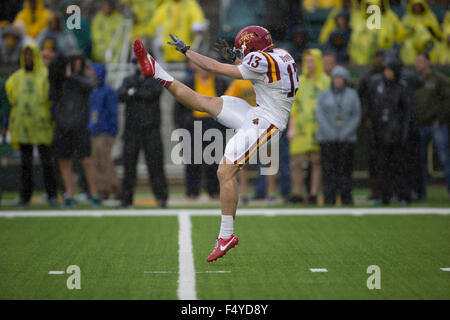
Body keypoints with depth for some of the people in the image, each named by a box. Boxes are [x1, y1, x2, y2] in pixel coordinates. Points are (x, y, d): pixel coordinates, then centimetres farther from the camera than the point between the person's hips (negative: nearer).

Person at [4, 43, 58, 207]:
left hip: (41, 124, -4)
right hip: (22, 124, 4)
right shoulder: (17, 76, 11)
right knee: (25, 162, 5)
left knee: (46, 161, -3)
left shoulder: (46, 75, -3)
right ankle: (25, 195, 9)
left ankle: (52, 194, 4)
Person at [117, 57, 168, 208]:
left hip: (151, 129, -3)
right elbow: (121, 95, -3)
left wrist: (135, 93, -5)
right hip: (132, 129, 3)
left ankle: (161, 198, -2)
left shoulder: (155, 80, 6)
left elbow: (153, 93, -13)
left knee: (155, 164, -6)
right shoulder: (128, 80, 15)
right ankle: (126, 199, 8)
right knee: (129, 165, 2)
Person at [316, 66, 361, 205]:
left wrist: (344, 134, -7)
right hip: (327, 138, 0)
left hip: (347, 137, 0)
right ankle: (329, 198, -4)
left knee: (345, 167, -4)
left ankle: (346, 197, 1)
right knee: (328, 168, -6)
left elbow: (356, 116, 4)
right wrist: (332, 134, -10)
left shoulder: (352, 95, 6)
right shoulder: (324, 95, 6)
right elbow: (320, 115, -1)